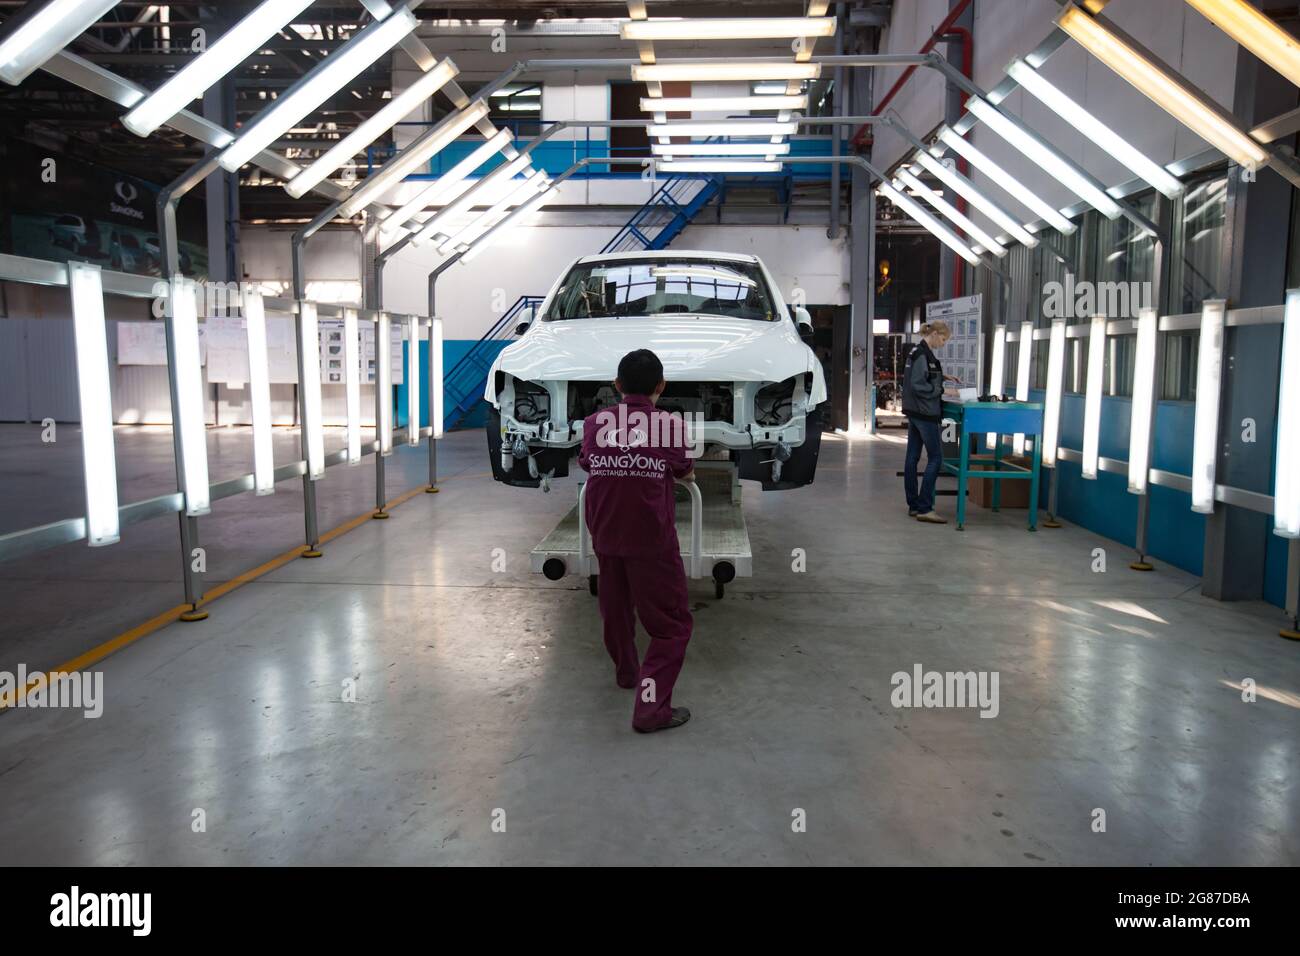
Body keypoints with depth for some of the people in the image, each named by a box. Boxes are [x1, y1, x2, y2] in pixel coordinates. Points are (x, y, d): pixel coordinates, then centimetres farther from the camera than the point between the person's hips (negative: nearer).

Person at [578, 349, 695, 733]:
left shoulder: (594, 422, 0)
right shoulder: (671, 424, -8)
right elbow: (686, 475, 7)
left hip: (604, 534, 5)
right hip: (651, 539, -4)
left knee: (616, 609, 24)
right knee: (671, 623, 4)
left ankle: (626, 671, 44)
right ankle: (652, 705, -5)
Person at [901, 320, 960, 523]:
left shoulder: (917, 351, 12)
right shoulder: (923, 354, -16)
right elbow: (918, 386, -21)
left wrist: (941, 377, 13)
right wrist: (942, 390, -14)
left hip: (914, 412, 10)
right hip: (924, 413, -10)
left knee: (912, 457, 9)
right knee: (935, 458, -6)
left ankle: (913, 505, 15)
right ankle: (924, 508, -6)